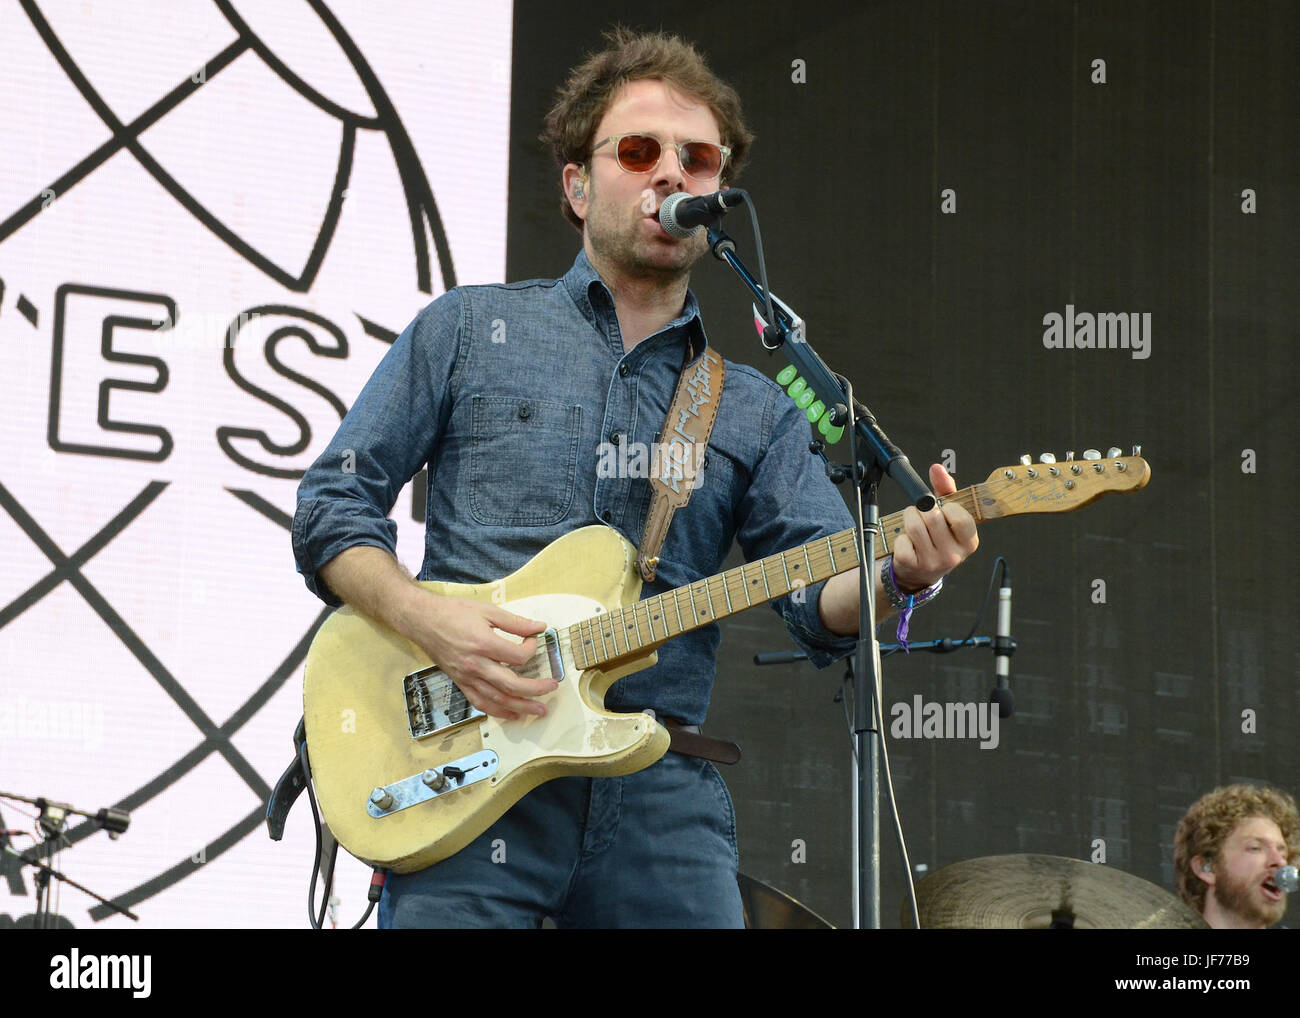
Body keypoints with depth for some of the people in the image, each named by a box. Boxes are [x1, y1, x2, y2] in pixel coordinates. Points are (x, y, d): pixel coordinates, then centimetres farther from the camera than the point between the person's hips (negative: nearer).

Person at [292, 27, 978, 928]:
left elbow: (822, 595, 3)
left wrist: (899, 571, -21)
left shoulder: (755, 413, 15)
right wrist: (429, 619, -12)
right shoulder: (468, 331, 9)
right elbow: (332, 506, 7)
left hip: (660, 799, 2)